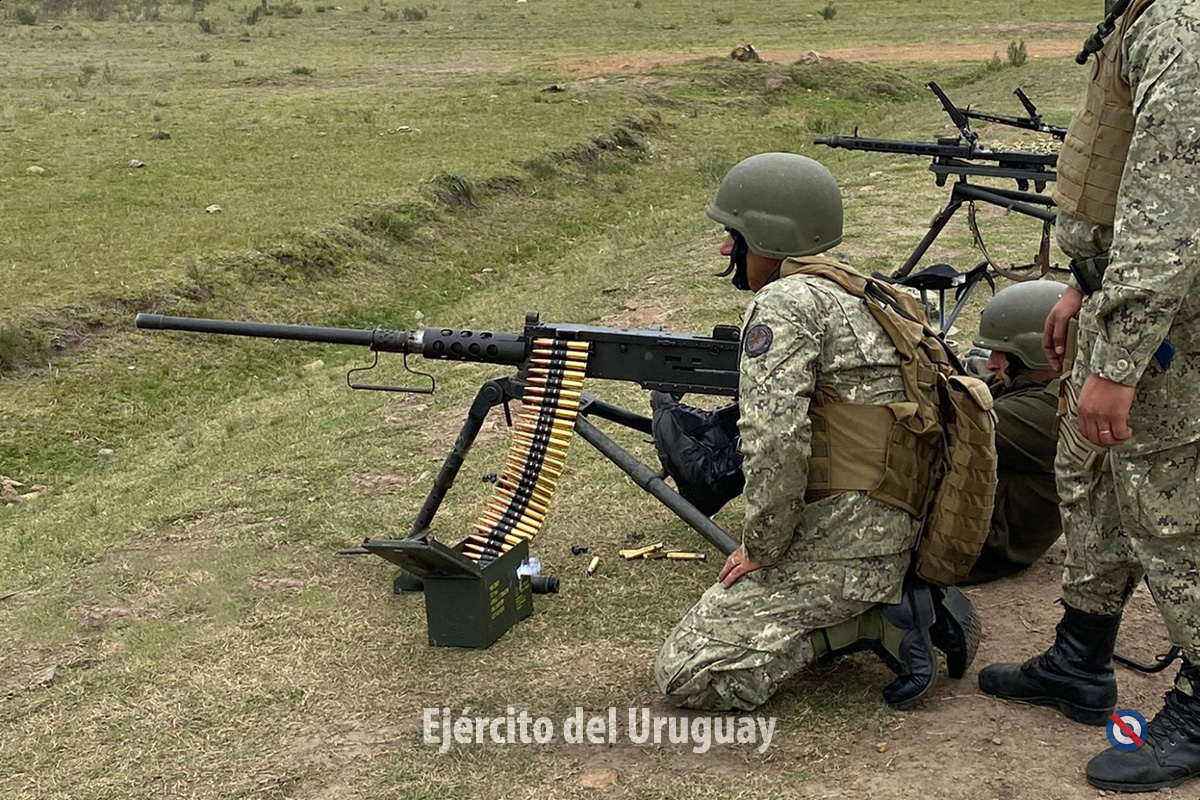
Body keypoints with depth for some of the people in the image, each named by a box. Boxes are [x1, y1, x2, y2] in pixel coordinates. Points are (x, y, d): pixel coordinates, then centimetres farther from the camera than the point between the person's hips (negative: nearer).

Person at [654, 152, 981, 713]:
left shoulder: (785, 303, -13)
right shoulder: (858, 293, 17)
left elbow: (774, 439, -25)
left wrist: (761, 548, -12)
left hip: (843, 543, -10)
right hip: (896, 532, 10)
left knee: (686, 676, -8)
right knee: (716, 620, 26)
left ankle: (878, 623, -7)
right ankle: (889, 602, 10)